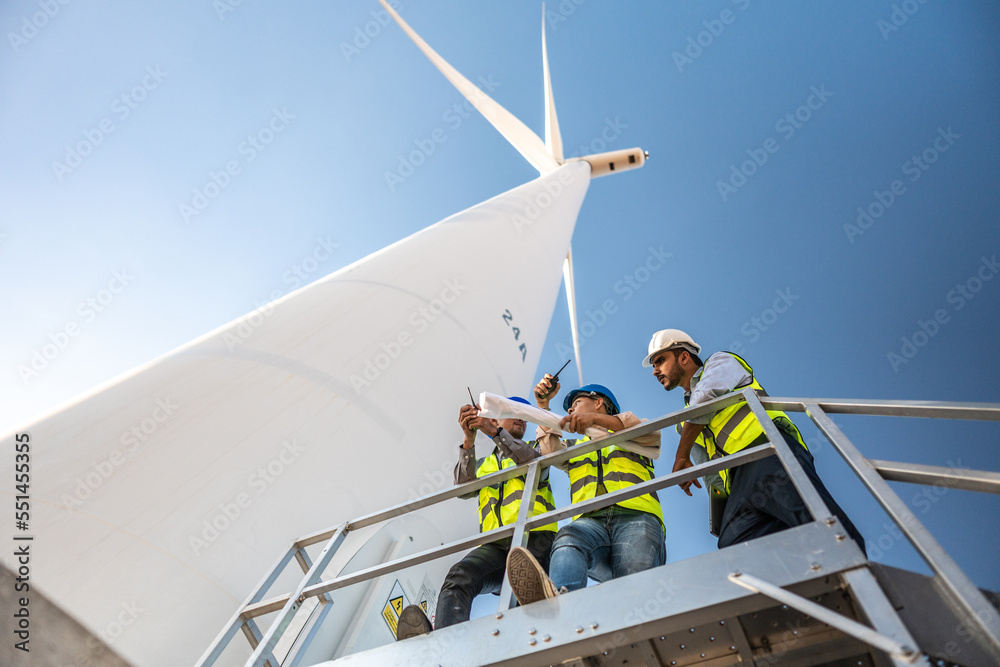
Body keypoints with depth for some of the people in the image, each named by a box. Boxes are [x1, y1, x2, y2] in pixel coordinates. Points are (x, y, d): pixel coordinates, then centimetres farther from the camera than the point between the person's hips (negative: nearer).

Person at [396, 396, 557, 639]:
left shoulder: (535, 448, 27)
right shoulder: (483, 464, 32)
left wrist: (494, 432, -5)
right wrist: (469, 441, -3)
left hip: (533, 537, -1)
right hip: (496, 544, 1)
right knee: (460, 574, -31)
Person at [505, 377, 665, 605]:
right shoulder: (574, 447, 40)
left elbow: (652, 433, 5)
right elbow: (551, 451, 19)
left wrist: (596, 418, -5)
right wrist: (543, 405, 21)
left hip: (635, 516, -1)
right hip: (590, 520, 1)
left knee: (634, 575, -34)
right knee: (568, 536, -37)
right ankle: (560, 596, -62)